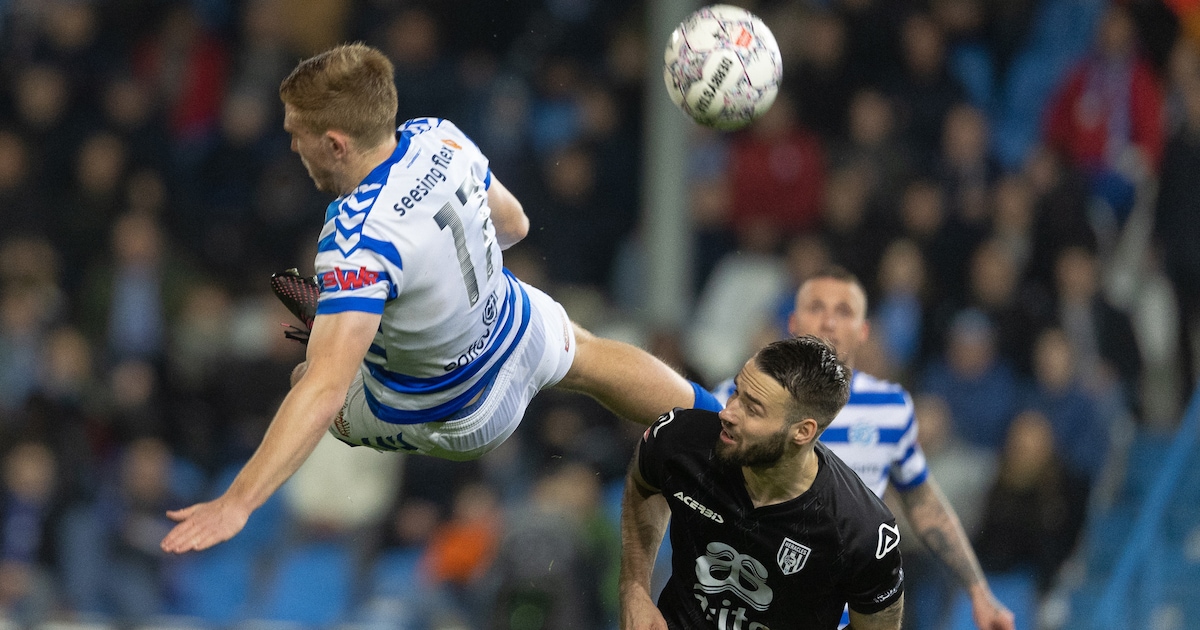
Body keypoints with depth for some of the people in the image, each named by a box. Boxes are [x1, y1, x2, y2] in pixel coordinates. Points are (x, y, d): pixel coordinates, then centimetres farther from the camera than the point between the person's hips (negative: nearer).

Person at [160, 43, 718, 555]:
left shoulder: (358, 242, -44)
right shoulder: (436, 136, -21)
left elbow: (325, 390, -51)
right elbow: (512, 223, 0)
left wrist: (237, 503, -55)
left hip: (457, 419, -5)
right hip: (518, 326, 5)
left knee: (307, 381, 23)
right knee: (588, 356, 36)